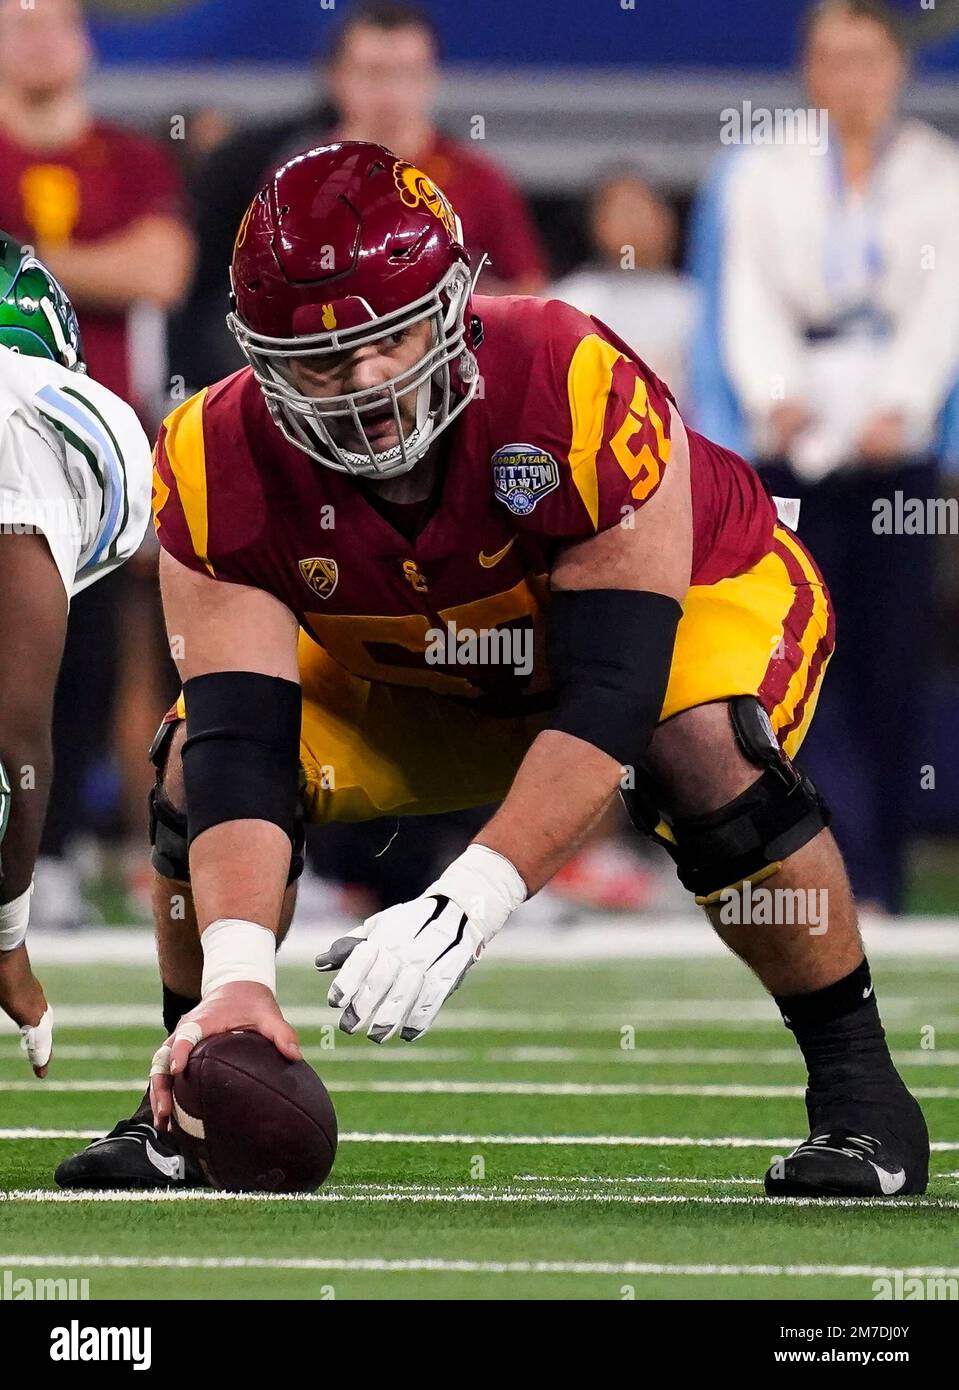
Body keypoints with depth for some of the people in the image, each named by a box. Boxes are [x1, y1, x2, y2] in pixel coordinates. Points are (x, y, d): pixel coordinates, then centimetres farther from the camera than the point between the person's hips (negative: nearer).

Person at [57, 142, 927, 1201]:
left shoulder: (577, 390, -39)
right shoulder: (224, 466, -28)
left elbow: (607, 705, -39)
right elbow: (243, 742, -31)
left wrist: (461, 909, -50)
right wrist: (235, 974, -48)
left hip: (693, 595, -3)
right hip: (412, 668, 4)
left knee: (704, 749, -36)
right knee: (198, 763, -19)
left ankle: (859, 1091, -17)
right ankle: (184, 1109, 3)